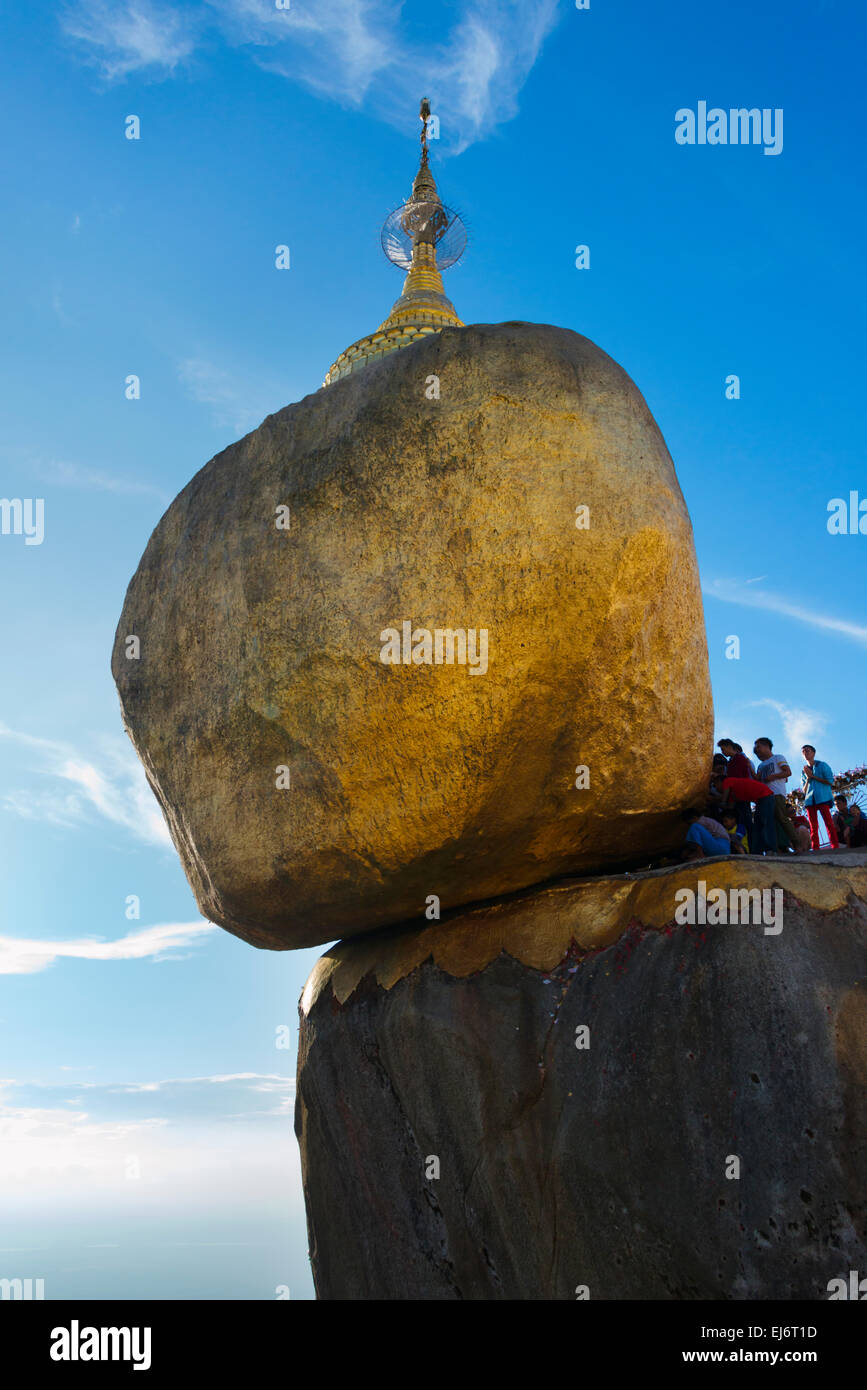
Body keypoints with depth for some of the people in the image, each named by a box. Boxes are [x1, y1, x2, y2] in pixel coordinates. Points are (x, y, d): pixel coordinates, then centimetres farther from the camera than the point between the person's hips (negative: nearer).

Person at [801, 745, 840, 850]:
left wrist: (813, 776, -3)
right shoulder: (804, 771, 22)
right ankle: (815, 848, -8)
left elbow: (830, 781, -1)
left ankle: (835, 846, -21)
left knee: (828, 822, -16)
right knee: (813, 826, -3)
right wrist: (808, 778, 2)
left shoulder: (822, 765, 10)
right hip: (809, 800, 5)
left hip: (823, 797, -5)